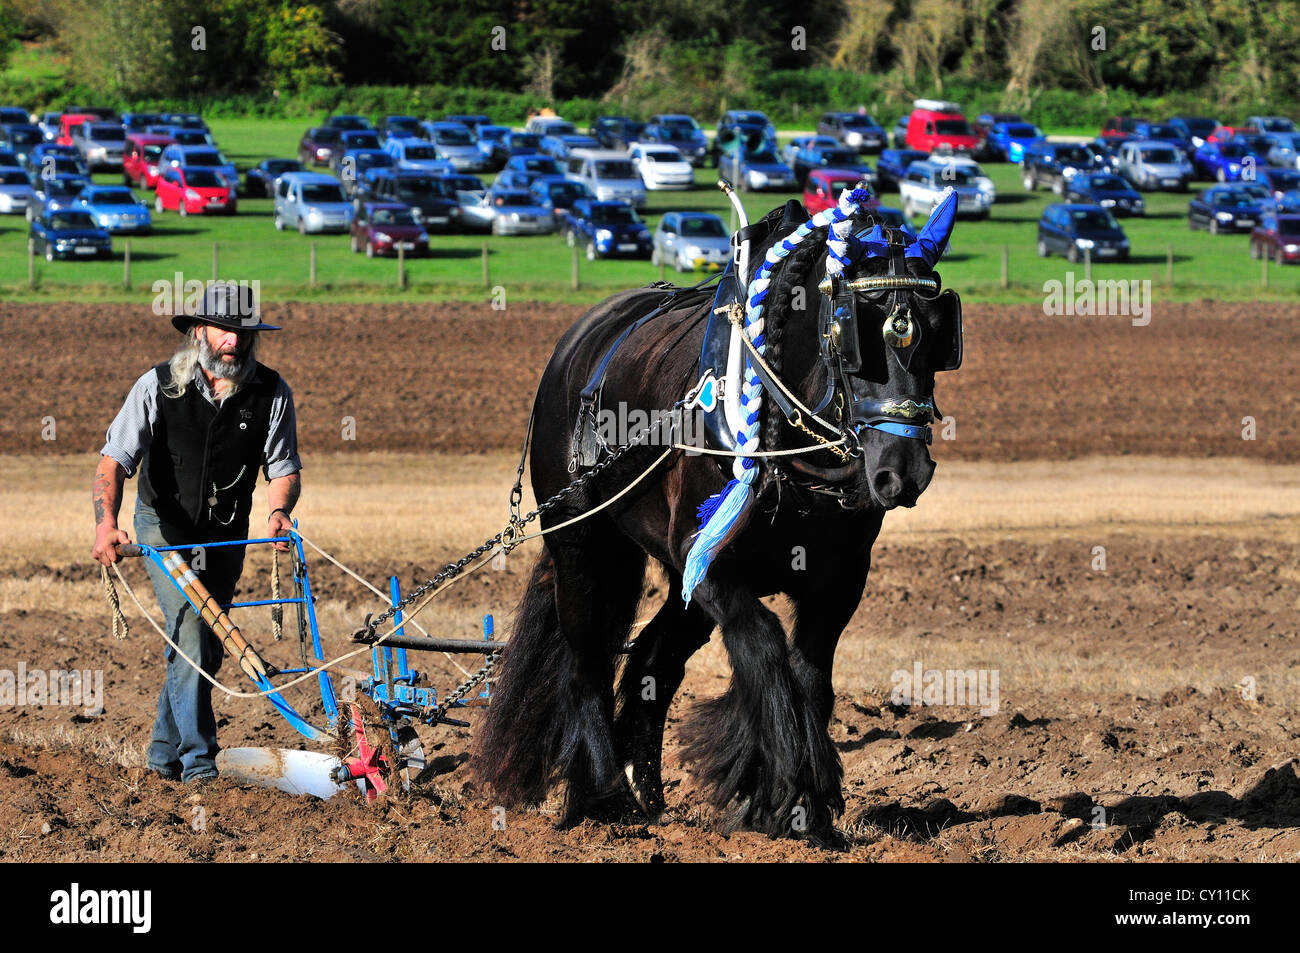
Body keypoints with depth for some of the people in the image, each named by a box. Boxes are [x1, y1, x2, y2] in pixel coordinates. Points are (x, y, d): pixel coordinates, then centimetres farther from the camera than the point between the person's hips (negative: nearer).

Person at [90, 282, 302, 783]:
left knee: (206, 649, 9)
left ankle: (164, 754, 26)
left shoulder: (271, 393, -10)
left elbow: (283, 468, -5)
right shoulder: (158, 386, -17)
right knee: (189, 634, -19)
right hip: (165, 527, -4)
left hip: (225, 537, 4)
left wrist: (279, 511, -27)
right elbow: (114, 459, -20)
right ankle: (198, 760, -18)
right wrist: (106, 521, -37)